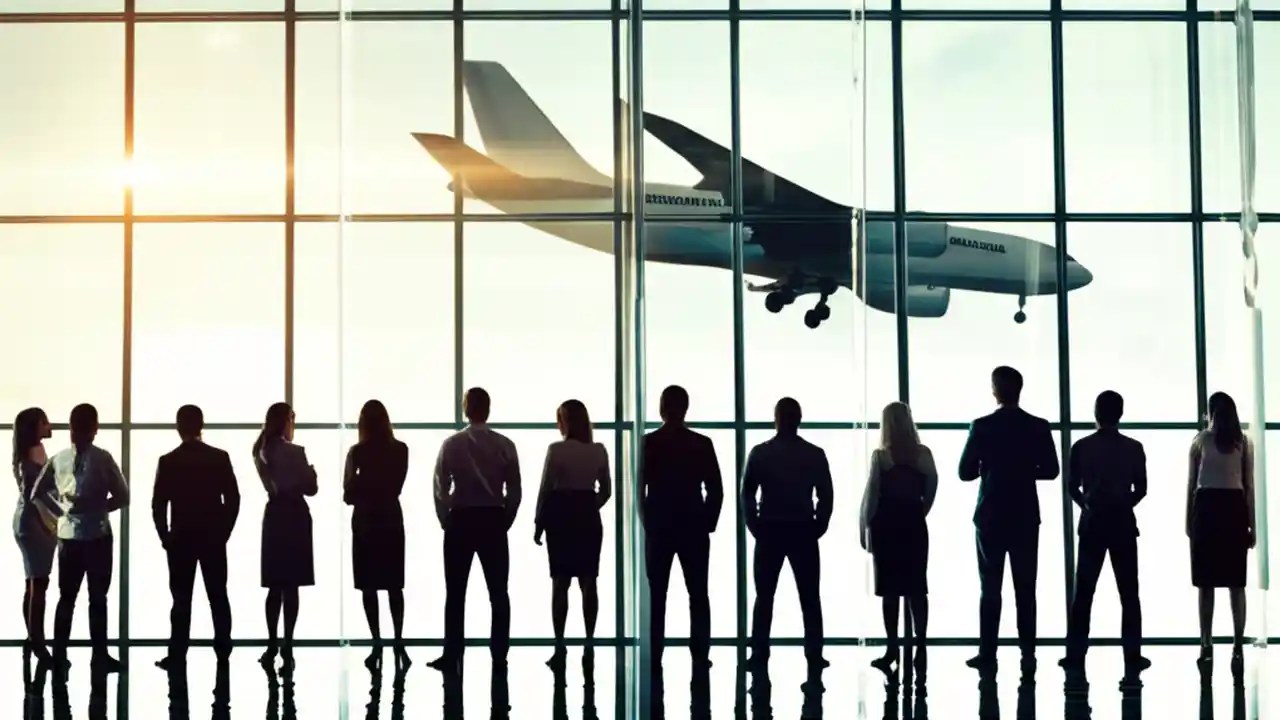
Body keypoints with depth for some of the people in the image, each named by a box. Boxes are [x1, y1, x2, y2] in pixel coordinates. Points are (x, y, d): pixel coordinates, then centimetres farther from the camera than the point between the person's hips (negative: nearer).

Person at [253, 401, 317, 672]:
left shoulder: (262, 452, 7)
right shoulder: (294, 452, -12)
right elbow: (310, 488, -7)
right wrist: (311, 474, 12)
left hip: (274, 515, 5)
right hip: (295, 516, -5)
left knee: (275, 586, 10)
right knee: (291, 586, -3)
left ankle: (272, 646, 8)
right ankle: (287, 647, -4)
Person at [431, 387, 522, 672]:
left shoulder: (452, 444, -7)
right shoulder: (505, 445, -3)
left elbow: (441, 488, -6)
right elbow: (514, 490, -1)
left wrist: (446, 521, 6)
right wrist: (505, 522, 10)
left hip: (461, 520, -1)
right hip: (494, 520, 1)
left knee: (456, 593, 5)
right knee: (498, 592, 7)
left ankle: (452, 656, 4)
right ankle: (499, 656, 4)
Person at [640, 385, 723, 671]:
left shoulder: (648, 443, -3)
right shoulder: (702, 444, -3)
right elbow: (715, 490, -3)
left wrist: (649, 523, 4)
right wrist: (707, 525, 3)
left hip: (659, 529, 0)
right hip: (694, 529, 0)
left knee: (657, 596, 4)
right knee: (698, 596, 4)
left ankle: (654, 656, 2)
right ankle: (700, 656, 2)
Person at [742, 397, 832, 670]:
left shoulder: (760, 453, -2)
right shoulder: (815, 454, -1)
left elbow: (747, 494, -3)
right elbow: (825, 496, -2)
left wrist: (756, 527, 5)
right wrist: (818, 527, 7)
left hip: (770, 531, 0)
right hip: (804, 532, 0)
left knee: (765, 597, 6)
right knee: (810, 598, 5)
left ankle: (760, 655, 2)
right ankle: (814, 655, 1)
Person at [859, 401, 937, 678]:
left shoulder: (880, 456, -9)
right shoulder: (923, 454, -1)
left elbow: (870, 495, -8)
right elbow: (932, 489, 5)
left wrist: (864, 527, 0)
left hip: (886, 525, -3)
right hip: (914, 524, 3)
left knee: (890, 589, 2)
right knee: (917, 588, 4)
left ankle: (892, 650, 3)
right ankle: (920, 649, -1)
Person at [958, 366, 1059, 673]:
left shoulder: (982, 427, -8)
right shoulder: (1039, 427, -3)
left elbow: (966, 472, -5)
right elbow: (1050, 471, 2)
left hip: (991, 517, -1)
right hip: (1025, 518, 1)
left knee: (991, 588, 3)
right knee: (1025, 588, 5)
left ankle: (988, 654, 2)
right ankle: (1028, 654, 2)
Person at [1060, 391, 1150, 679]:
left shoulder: (1082, 447, -4)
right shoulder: (1133, 448, -3)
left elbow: (1072, 487, -1)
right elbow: (1141, 489, 0)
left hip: (1092, 524, 0)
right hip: (1123, 523, 0)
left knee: (1084, 592, 4)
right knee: (1128, 593, 4)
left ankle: (1076, 655, 2)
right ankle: (1132, 656, 2)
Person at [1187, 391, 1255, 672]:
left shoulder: (1201, 440, 2)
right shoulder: (1243, 442, 6)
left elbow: (1191, 484, 0)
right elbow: (1249, 486, 4)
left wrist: (1189, 520, 5)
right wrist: (1252, 525, 8)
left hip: (1207, 508, -1)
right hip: (1235, 509, 1)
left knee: (1207, 583, 1)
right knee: (1236, 584, 4)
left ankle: (1207, 647, -2)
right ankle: (1238, 648, 0)